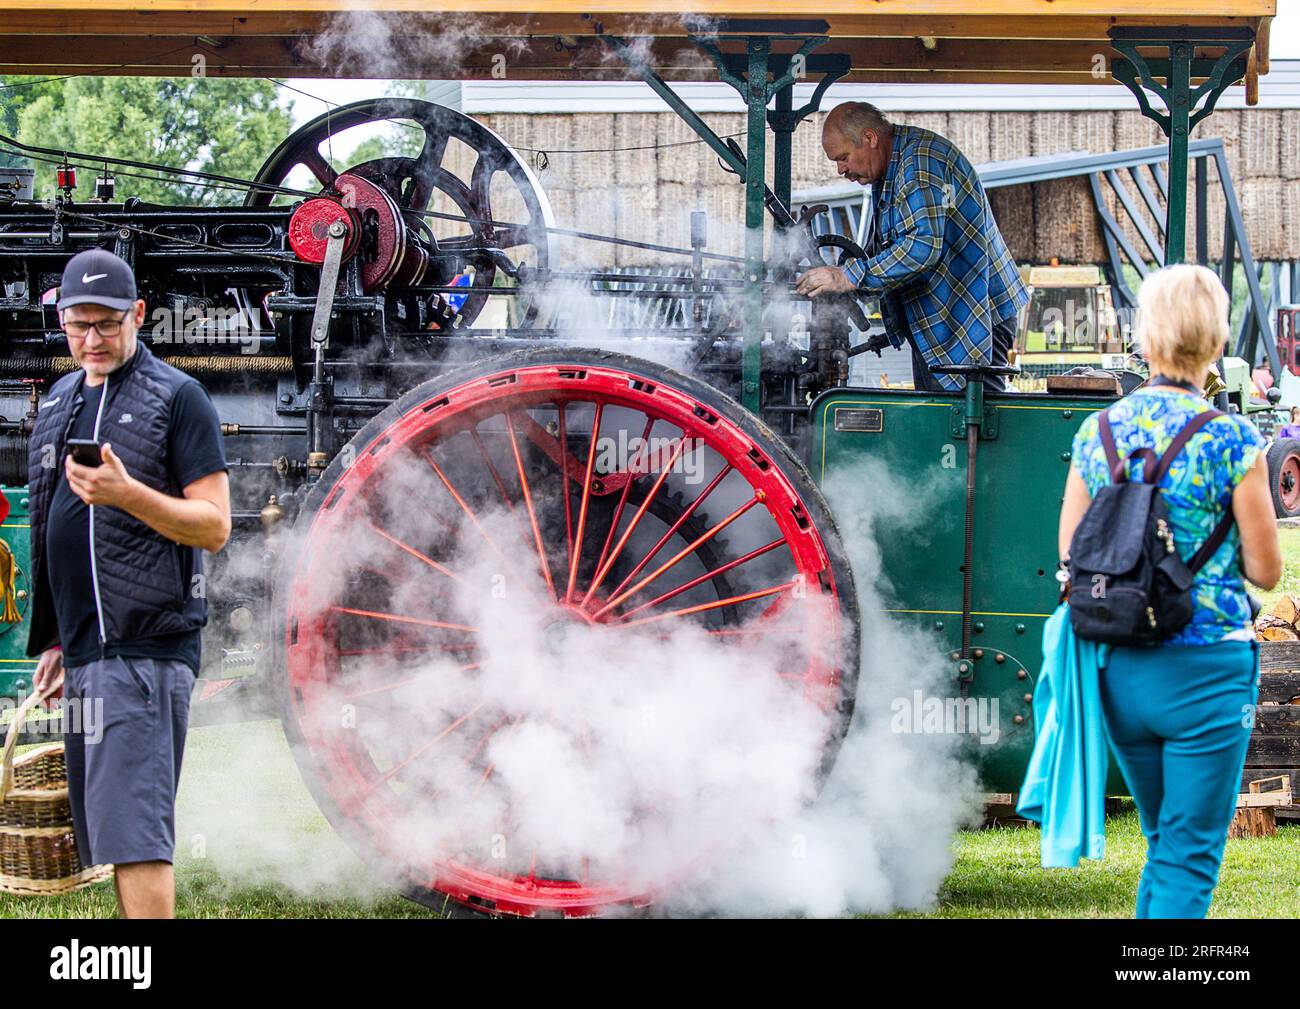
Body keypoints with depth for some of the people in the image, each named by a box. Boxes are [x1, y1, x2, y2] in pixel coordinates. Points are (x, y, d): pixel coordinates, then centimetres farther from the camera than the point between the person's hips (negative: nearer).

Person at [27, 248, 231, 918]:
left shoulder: (176, 398, -3)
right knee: (105, 833, 9)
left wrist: (127, 494, -23)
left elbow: (214, 527, -8)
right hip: (85, 651, 8)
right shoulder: (59, 404, 18)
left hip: (146, 648, -8)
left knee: (133, 830, -14)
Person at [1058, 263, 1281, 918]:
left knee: (1164, 843, 21)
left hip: (1118, 667, 5)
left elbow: (1069, 552, 8)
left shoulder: (1096, 433, 2)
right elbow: (1265, 570, -4)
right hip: (1206, 668, -5)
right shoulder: (1231, 441, -11)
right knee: (1191, 857, 2)